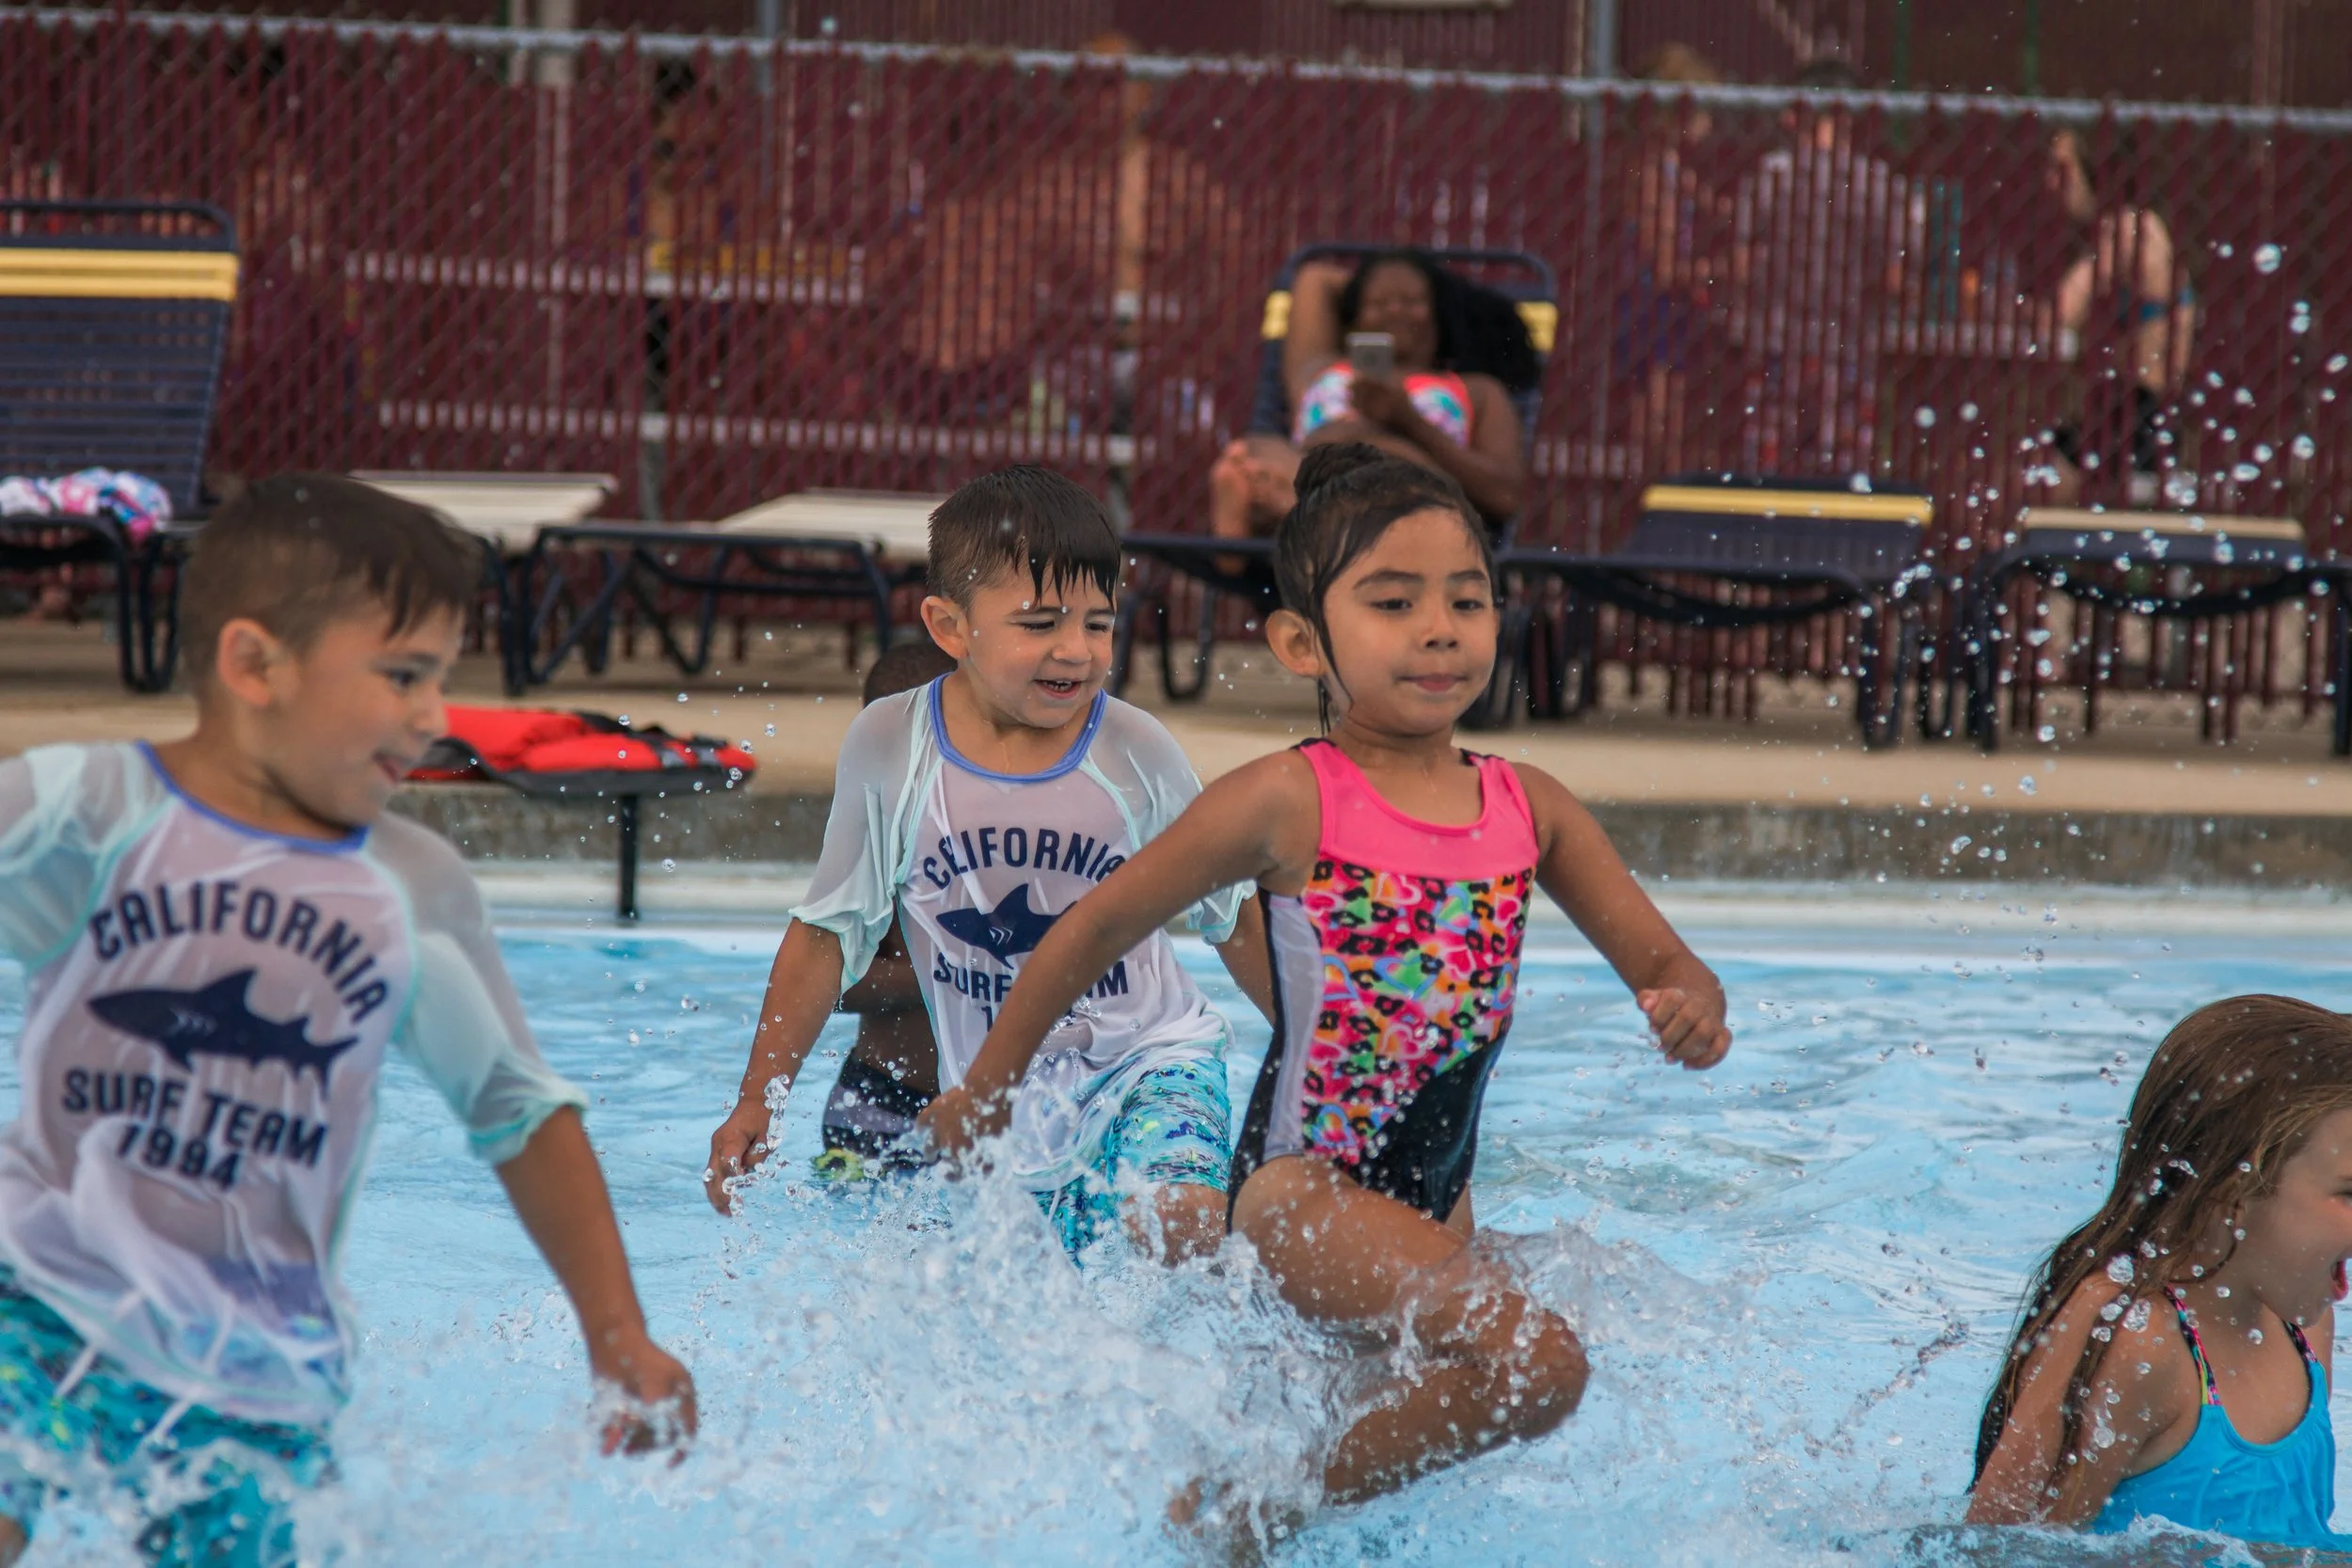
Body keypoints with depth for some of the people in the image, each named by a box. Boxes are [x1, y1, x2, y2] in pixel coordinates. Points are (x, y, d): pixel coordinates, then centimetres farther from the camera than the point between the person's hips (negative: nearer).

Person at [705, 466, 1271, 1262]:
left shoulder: (1135, 753, -8)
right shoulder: (891, 749, -8)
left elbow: (1234, 917, 7)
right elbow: (828, 931, 3)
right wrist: (758, 1102, 1)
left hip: (1147, 1055, -1)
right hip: (991, 1093, 1)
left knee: (1180, 1225, -27)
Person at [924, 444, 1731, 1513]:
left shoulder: (1529, 811, 2)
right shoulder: (1287, 805, -13)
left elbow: (1663, 961, 7)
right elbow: (1100, 926, -2)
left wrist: (1690, 1007, -18)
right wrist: (985, 1093, 7)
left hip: (1439, 1197, 7)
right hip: (1302, 1184, -7)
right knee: (1536, 1366, -25)